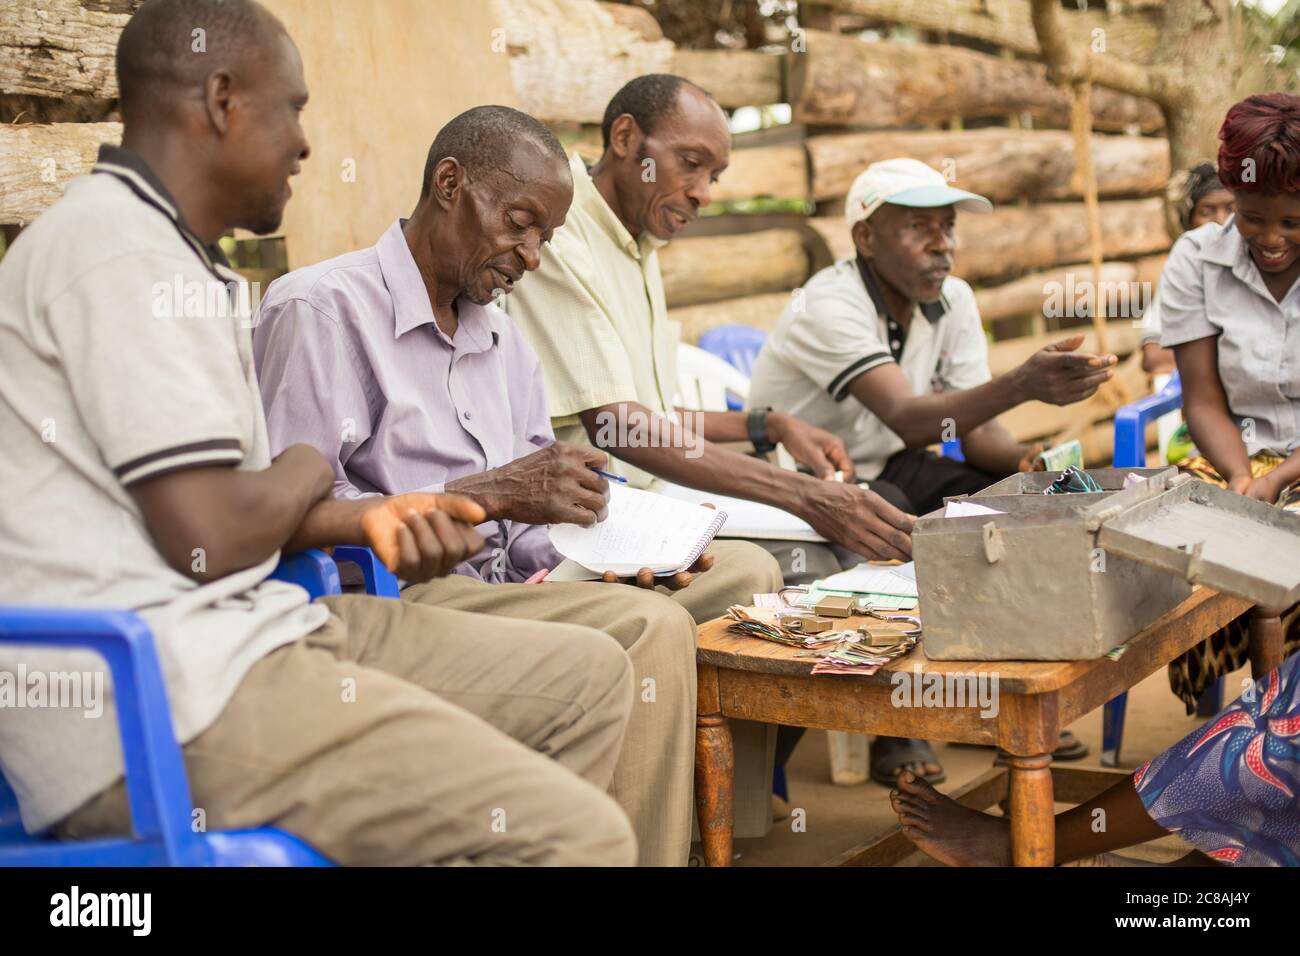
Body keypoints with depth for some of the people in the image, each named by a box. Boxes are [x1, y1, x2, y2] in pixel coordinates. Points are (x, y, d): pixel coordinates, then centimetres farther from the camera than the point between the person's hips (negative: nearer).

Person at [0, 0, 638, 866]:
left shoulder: (163, 246, 20)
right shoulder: (125, 251, -14)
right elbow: (208, 536, -20)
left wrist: (363, 520, 4)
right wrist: (306, 472, 1)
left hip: (226, 632, 11)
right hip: (153, 712, -11)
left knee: (587, 676, 10)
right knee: (584, 835, -21)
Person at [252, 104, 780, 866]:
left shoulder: (504, 338, 19)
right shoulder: (320, 309, -9)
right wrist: (488, 493, -21)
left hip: (505, 583, 9)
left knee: (745, 570, 2)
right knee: (652, 631, -28)